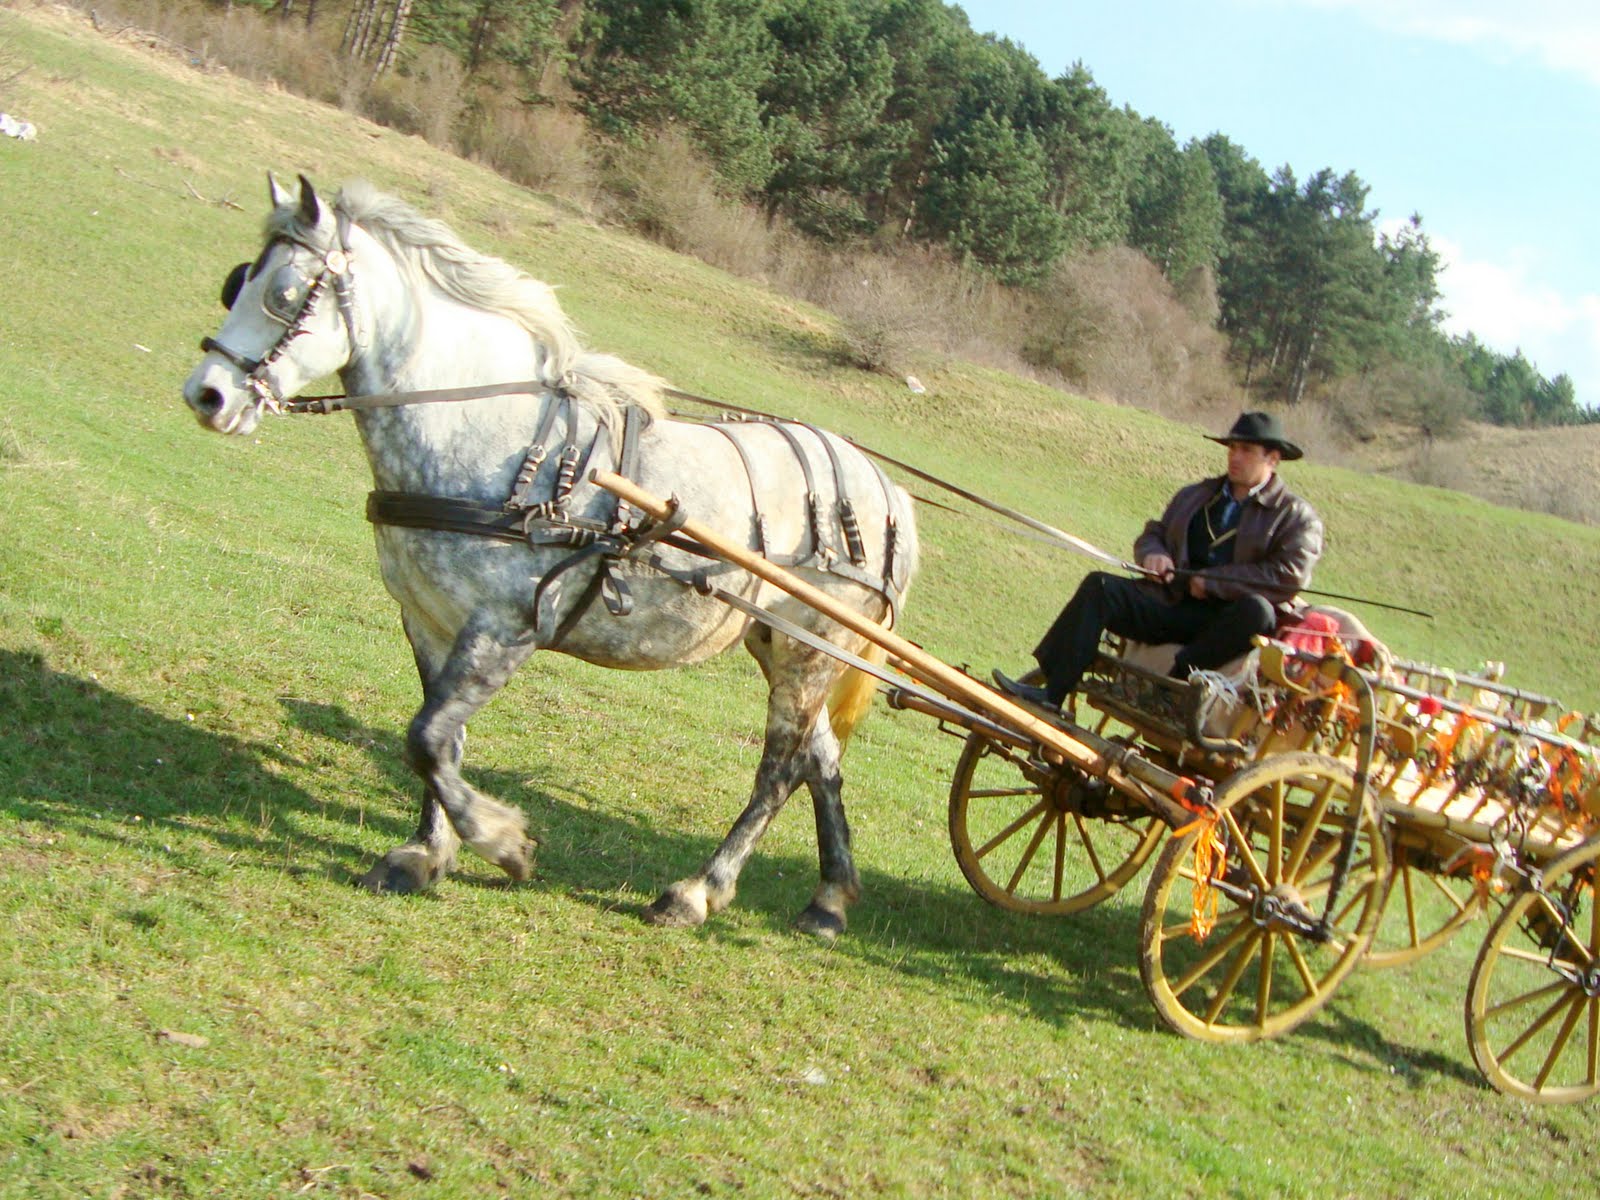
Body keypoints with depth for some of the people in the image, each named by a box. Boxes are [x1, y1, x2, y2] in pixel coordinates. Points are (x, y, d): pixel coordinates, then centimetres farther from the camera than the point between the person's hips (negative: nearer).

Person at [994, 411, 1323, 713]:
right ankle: (1052, 693, -27)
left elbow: (1290, 575, -10)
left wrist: (1212, 582, -12)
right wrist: (1153, 553, 1)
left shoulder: (1297, 517, 5)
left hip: (1228, 619, -4)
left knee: (1257, 611, -38)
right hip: (1174, 602, 5)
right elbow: (1153, 534, 28)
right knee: (1099, 586, -16)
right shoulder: (1194, 496, 24)